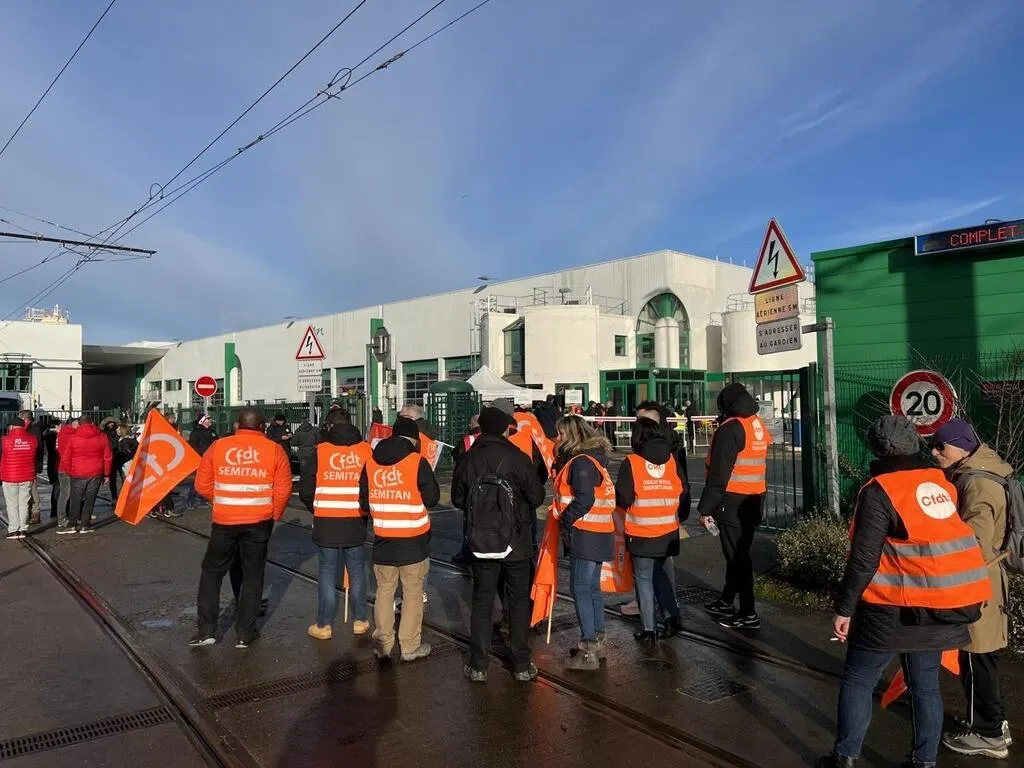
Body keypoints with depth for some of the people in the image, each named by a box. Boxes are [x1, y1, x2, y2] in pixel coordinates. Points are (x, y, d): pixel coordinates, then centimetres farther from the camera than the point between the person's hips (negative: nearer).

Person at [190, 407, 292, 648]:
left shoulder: (218, 446, -2)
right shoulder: (275, 450, -5)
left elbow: (202, 485, 2)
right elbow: (283, 490, -7)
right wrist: (274, 515, 9)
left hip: (224, 521, 0)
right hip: (259, 522, 0)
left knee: (212, 571, 17)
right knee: (252, 576, 11)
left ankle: (206, 630, 17)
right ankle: (245, 633, 16)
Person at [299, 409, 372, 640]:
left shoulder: (319, 452, -5)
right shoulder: (366, 450, -1)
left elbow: (305, 491, -1)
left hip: (326, 523, -1)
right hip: (356, 523, 2)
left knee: (327, 571, 8)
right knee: (357, 569, 14)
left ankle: (324, 625, 13)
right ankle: (360, 620, 21)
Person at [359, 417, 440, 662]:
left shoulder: (370, 462, 1)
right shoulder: (418, 462, -12)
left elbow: (364, 502, 8)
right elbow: (432, 498, -8)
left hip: (383, 539, 4)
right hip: (413, 540, -4)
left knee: (384, 591, 15)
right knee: (413, 592, 8)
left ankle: (382, 644, 22)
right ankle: (410, 646, 15)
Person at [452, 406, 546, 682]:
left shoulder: (468, 460, -5)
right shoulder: (518, 458, -13)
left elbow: (457, 499, 2)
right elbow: (537, 497, -9)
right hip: (517, 544, -1)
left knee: (482, 602, 12)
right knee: (519, 602, 11)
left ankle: (478, 665, 16)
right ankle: (522, 665, 17)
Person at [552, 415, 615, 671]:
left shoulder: (581, 462, -16)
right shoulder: (592, 458, 15)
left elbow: (584, 499, -23)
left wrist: (566, 520, -12)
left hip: (586, 534, -10)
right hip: (596, 534, 10)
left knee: (580, 589, -6)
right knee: (592, 587, 16)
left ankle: (588, 651, -2)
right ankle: (597, 642, 25)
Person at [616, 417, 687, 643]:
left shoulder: (631, 463, -12)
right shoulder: (673, 461, 0)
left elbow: (622, 499, -14)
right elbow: (684, 495, 5)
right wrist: (679, 517, 21)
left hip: (641, 534, -4)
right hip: (668, 533, 4)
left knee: (643, 578, 9)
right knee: (658, 572, 24)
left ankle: (648, 630, 13)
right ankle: (672, 616, 14)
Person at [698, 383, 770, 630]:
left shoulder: (731, 428, -16)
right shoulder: (758, 424, 10)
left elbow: (719, 473, -19)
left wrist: (706, 507, -15)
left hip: (732, 501, -9)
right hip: (755, 499, 9)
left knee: (737, 555, -1)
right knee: (739, 552, 17)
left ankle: (749, 614, 5)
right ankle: (726, 602, 31)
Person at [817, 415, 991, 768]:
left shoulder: (880, 491, -15)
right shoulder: (941, 482, 4)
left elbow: (864, 560, -17)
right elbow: (947, 537, 13)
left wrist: (844, 608, -10)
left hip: (895, 610, -6)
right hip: (941, 607, 6)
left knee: (857, 681, 7)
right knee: (925, 684, 17)